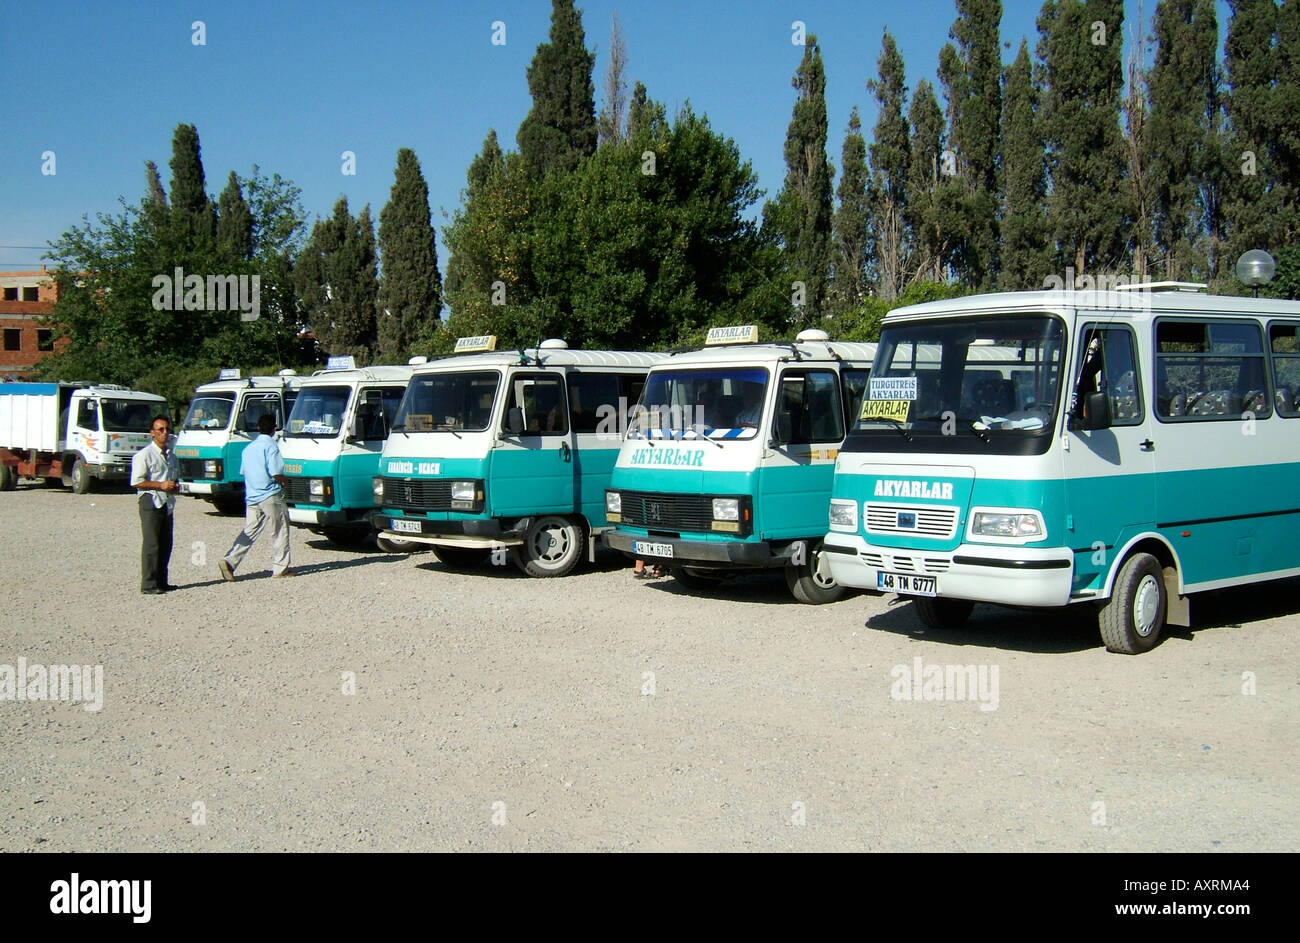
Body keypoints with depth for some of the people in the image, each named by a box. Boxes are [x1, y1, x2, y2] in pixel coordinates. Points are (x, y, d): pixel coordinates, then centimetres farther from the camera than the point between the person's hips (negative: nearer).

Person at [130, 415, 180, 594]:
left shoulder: (171, 455, 18)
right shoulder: (145, 455, -7)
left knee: (166, 545, 9)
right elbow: (136, 482, -12)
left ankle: (161, 582, 17)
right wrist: (160, 485, -17)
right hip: (151, 502, -8)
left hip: (167, 503, 8)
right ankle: (149, 585, -7)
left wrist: (175, 487, 8)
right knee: (151, 545, -9)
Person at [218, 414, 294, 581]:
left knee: (249, 532, 7)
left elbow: (243, 472, 20)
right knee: (280, 531, 5)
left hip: (252, 497, 7)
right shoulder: (271, 446, -10)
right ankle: (280, 567, 9)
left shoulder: (249, 448, 14)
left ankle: (229, 561, -9)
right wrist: (285, 481, 2)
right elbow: (275, 473, -18)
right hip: (270, 496, -7)